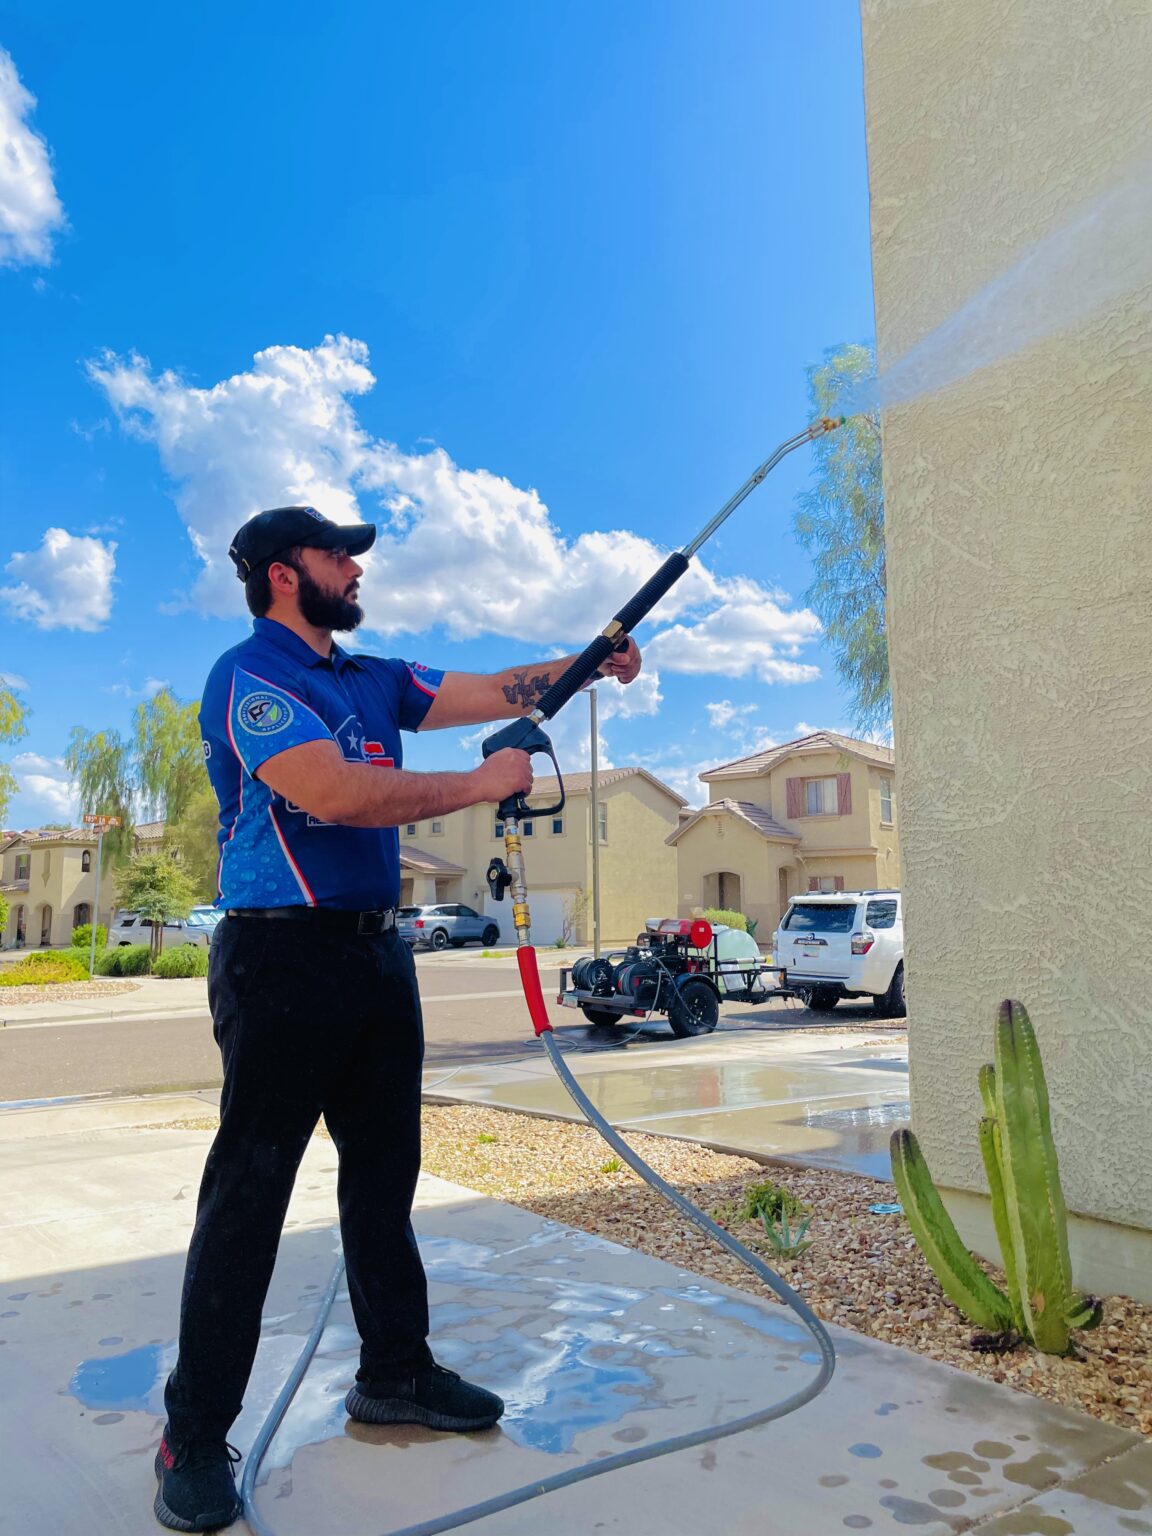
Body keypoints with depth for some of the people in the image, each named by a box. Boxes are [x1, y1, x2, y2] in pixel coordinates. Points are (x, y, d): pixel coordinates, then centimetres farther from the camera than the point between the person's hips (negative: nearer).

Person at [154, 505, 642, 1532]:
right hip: (283, 955, -8)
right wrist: (480, 785, -17)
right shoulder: (248, 678, -11)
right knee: (248, 1190, -1)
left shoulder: (373, 680, 15)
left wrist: (587, 662, 0)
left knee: (385, 1172, 15)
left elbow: (488, 692, 13)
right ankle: (196, 1438, 13)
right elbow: (333, 792, -24)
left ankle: (395, 1373, 30)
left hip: (378, 951, 8)